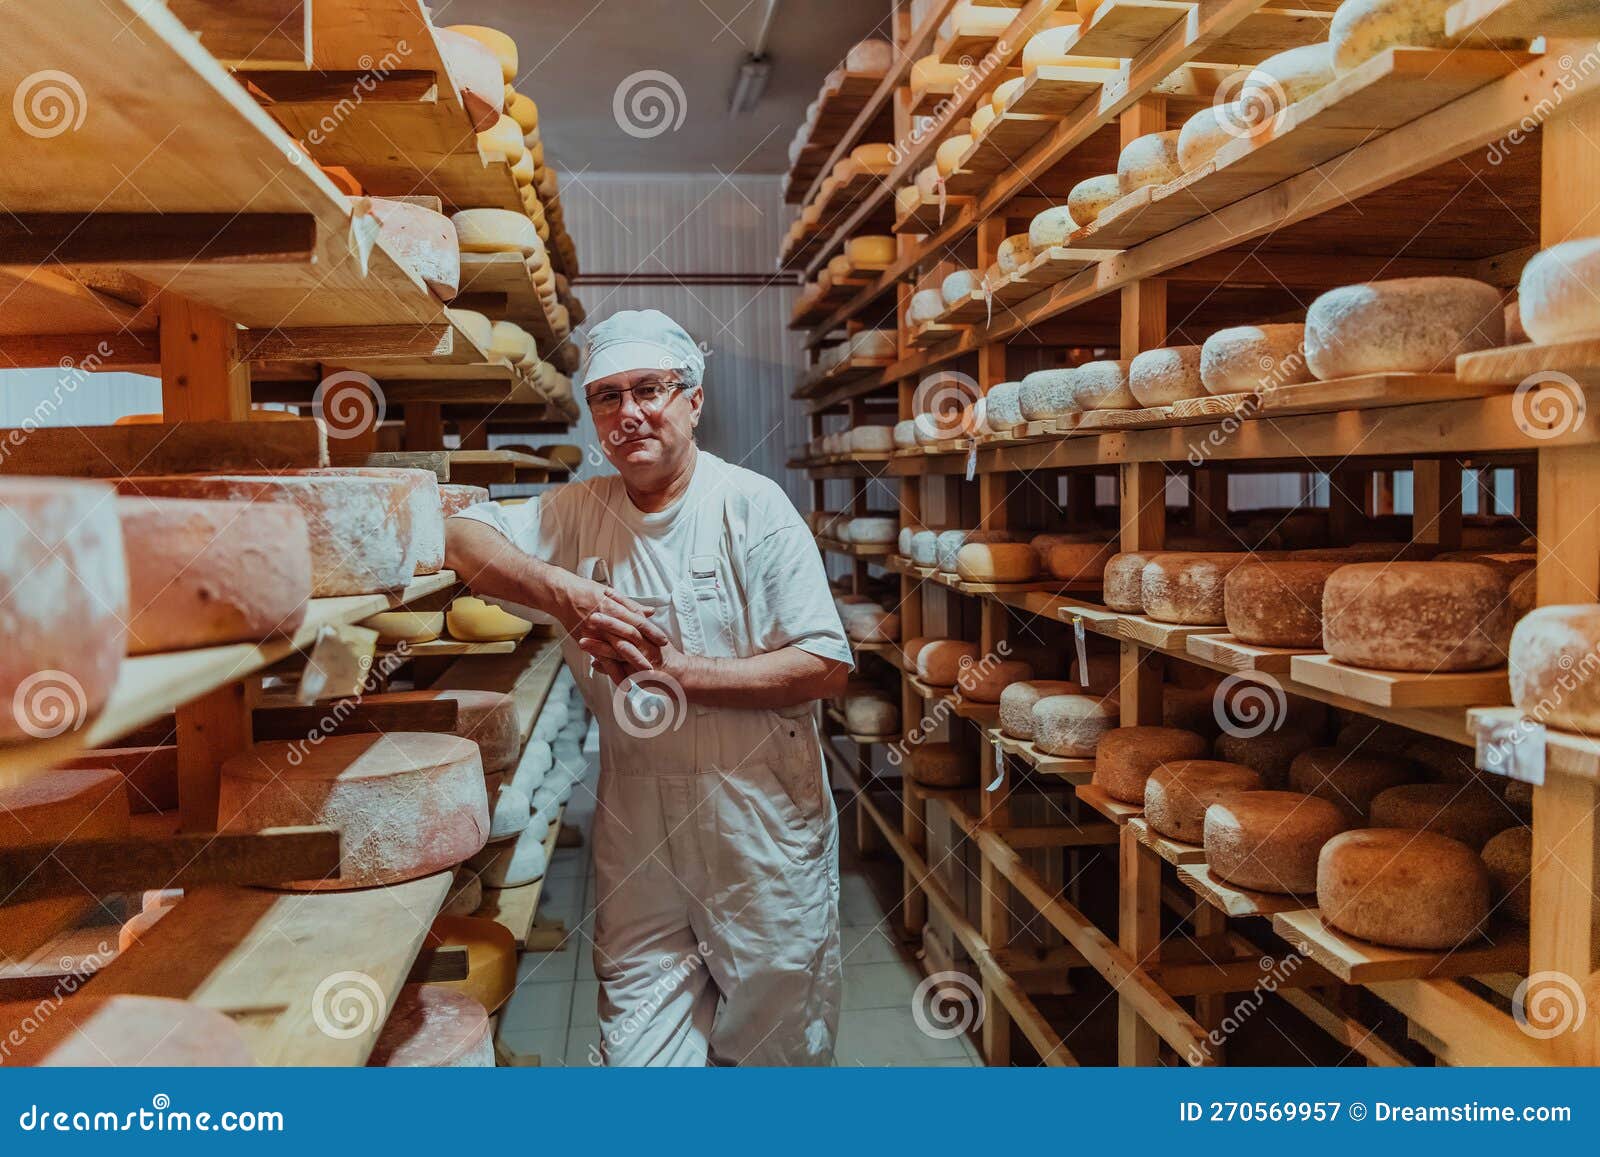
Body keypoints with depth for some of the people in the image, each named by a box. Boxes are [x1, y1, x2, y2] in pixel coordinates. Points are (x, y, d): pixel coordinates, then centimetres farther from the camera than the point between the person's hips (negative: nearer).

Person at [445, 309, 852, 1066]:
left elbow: (826, 664, -13)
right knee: (640, 1042, 11)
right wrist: (558, 590, -19)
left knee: (777, 1041, 15)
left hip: (762, 824, -2)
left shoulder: (752, 505, -8)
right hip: (637, 830, 3)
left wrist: (680, 675, -20)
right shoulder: (579, 514, 5)